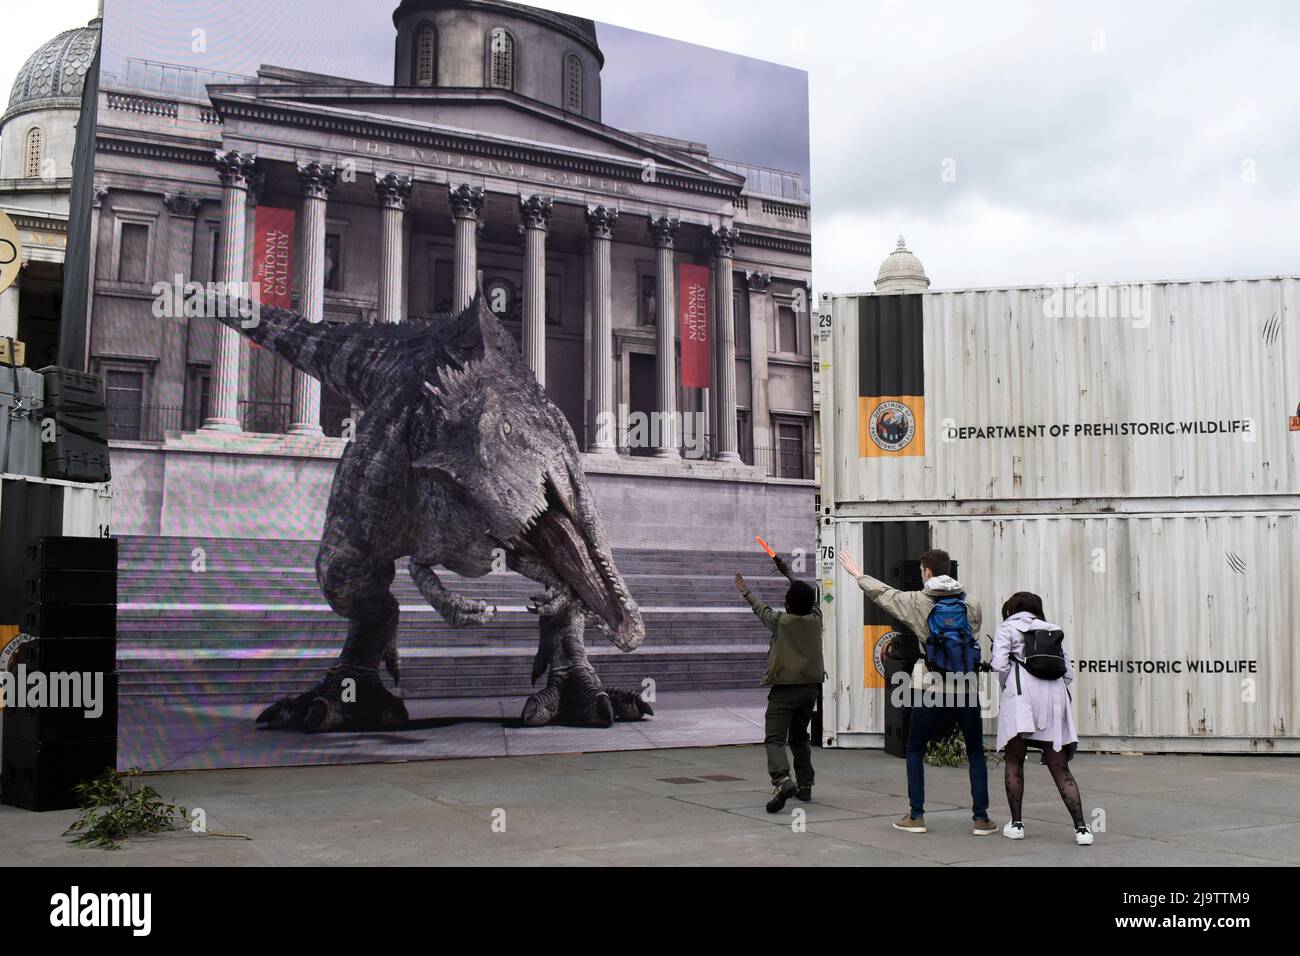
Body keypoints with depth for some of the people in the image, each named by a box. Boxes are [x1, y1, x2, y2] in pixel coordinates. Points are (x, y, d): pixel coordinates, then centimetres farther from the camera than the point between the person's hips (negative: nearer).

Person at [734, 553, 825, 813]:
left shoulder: (781, 621, -6)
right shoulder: (815, 619, 3)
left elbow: (761, 609, 14)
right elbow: (811, 596, 23)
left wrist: (746, 592, 33)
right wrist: (788, 573, 32)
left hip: (784, 689, -5)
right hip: (810, 688, 5)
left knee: (774, 738, -10)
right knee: (800, 738, 21)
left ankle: (782, 779, -34)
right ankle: (805, 786, 23)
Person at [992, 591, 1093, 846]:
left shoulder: (1007, 628, 11)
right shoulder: (1052, 631, 24)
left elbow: (1000, 664, -5)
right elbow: (1068, 673, 17)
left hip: (1022, 695, -4)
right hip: (1055, 697, 4)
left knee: (1014, 762, 9)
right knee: (1061, 768, 5)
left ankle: (1016, 823, 6)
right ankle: (1081, 827, -6)